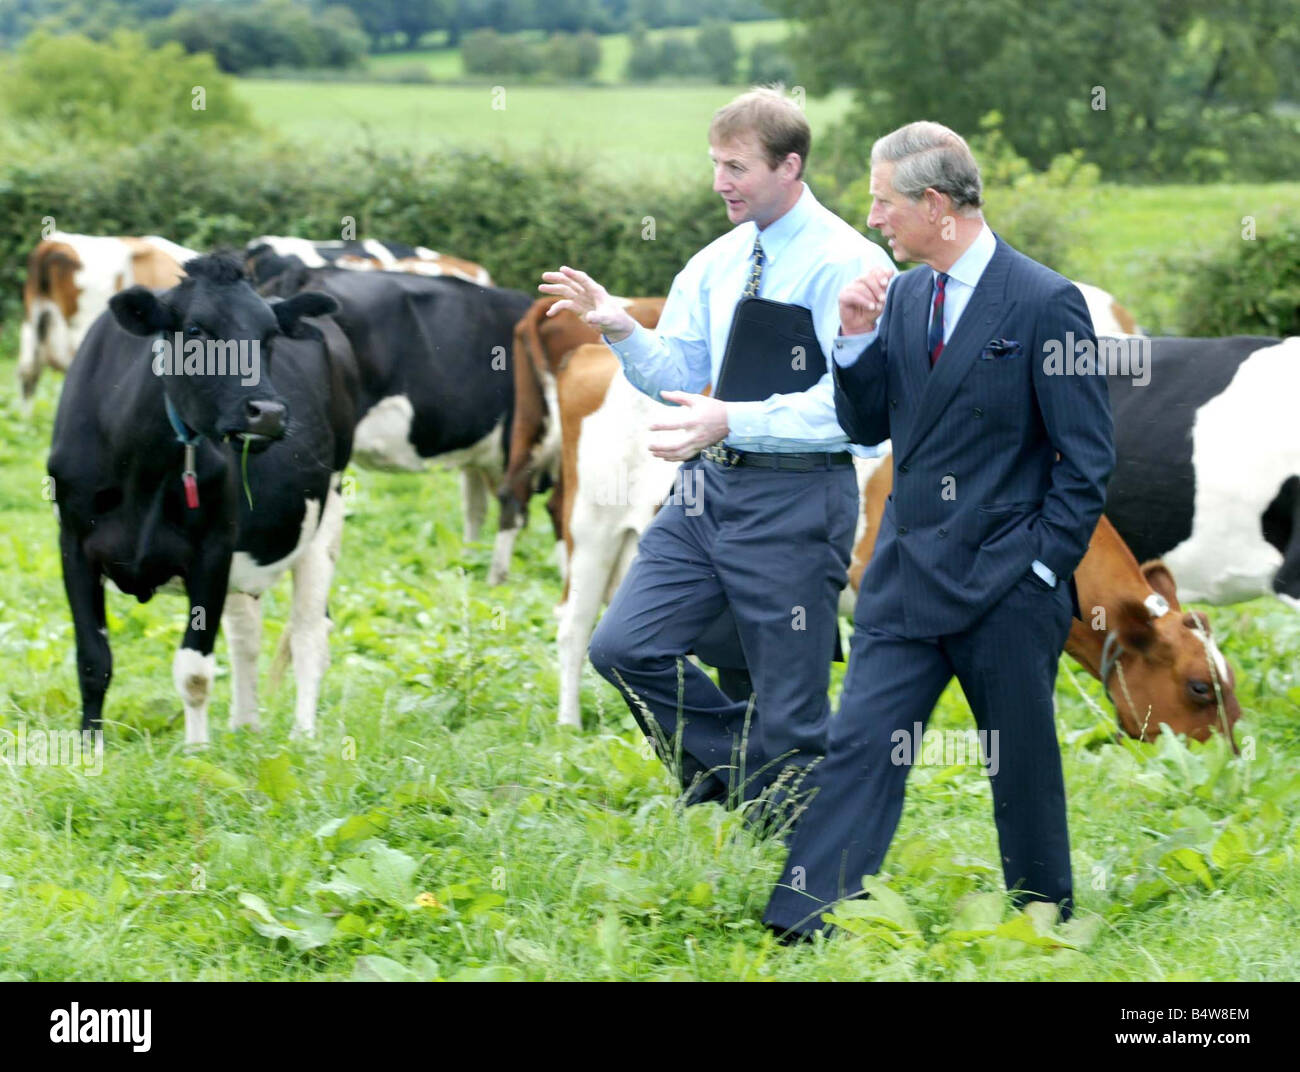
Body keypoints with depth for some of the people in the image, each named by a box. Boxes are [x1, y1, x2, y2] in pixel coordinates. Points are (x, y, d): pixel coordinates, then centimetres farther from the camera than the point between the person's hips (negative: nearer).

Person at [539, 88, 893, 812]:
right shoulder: (719, 262, 10)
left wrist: (731, 422, -31)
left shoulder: (846, 264, -12)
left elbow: (843, 403, -20)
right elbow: (679, 376, 12)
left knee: (788, 710, 3)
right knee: (625, 647, 0)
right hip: (712, 484, 7)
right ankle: (728, 760, 21)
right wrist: (624, 331, -9)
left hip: (796, 499, -7)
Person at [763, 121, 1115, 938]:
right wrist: (858, 340, -2)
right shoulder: (900, 297, 9)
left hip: (1007, 591, -5)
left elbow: (1088, 460, -8)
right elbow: (866, 428, 14)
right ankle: (799, 932, -9)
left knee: (1024, 771, 6)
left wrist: (1040, 568, -11)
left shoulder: (1047, 303, -10)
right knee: (858, 747, -4)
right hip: (906, 578, 5)